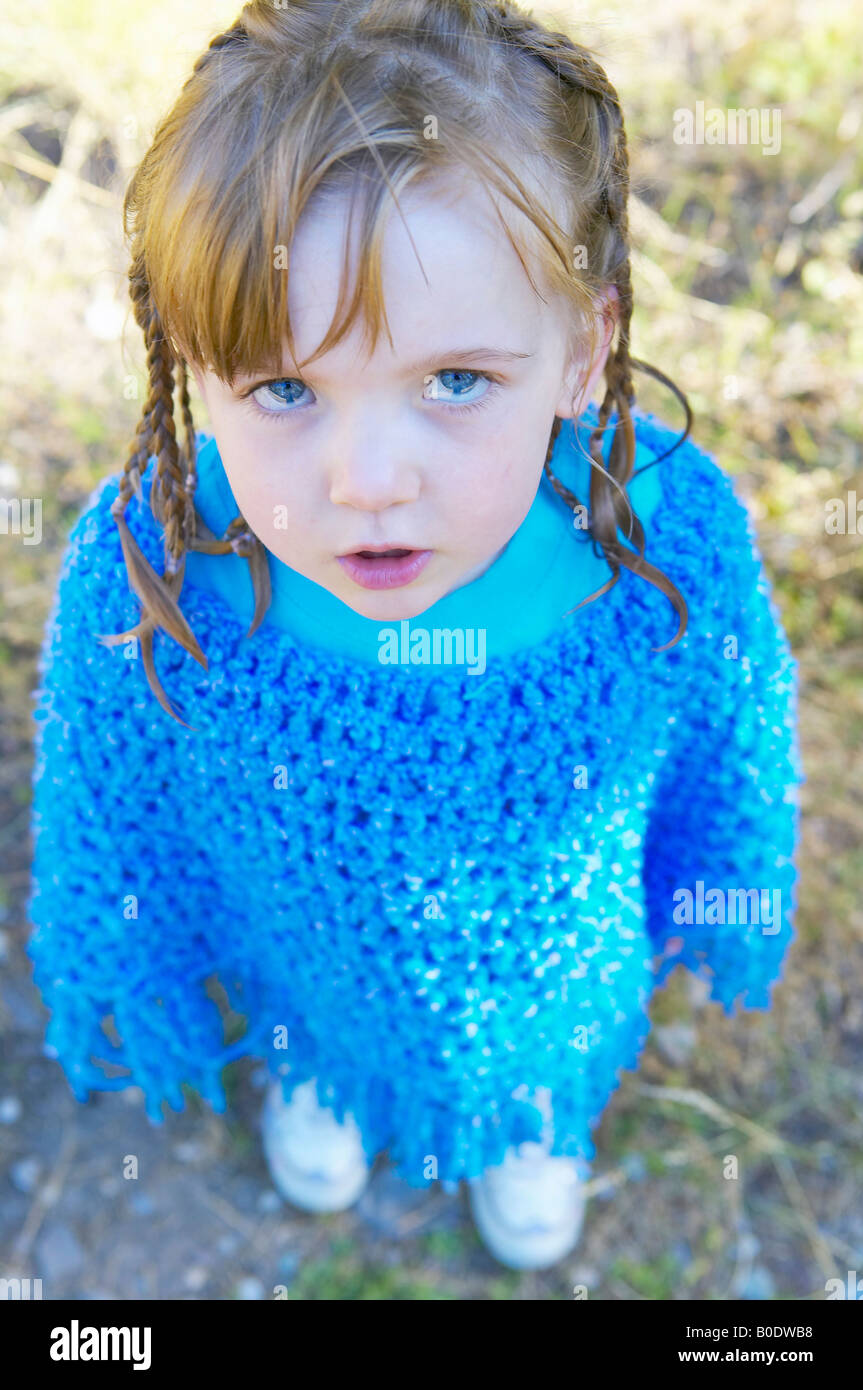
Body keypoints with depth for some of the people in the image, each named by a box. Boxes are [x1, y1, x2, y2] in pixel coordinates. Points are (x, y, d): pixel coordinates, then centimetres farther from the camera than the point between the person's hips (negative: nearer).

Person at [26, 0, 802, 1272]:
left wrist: (723, 915, 5)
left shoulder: (677, 542, -35)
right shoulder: (139, 578, -36)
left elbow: (731, 754, -12)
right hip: (307, 955, 0)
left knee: (550, 1058, 34)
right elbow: (108, 812, -15)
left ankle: (537, 1122, 73)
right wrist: (127, 983, 2)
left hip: (558, 960, 1)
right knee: (320, 1038, 34)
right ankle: (310, 1084, 73)